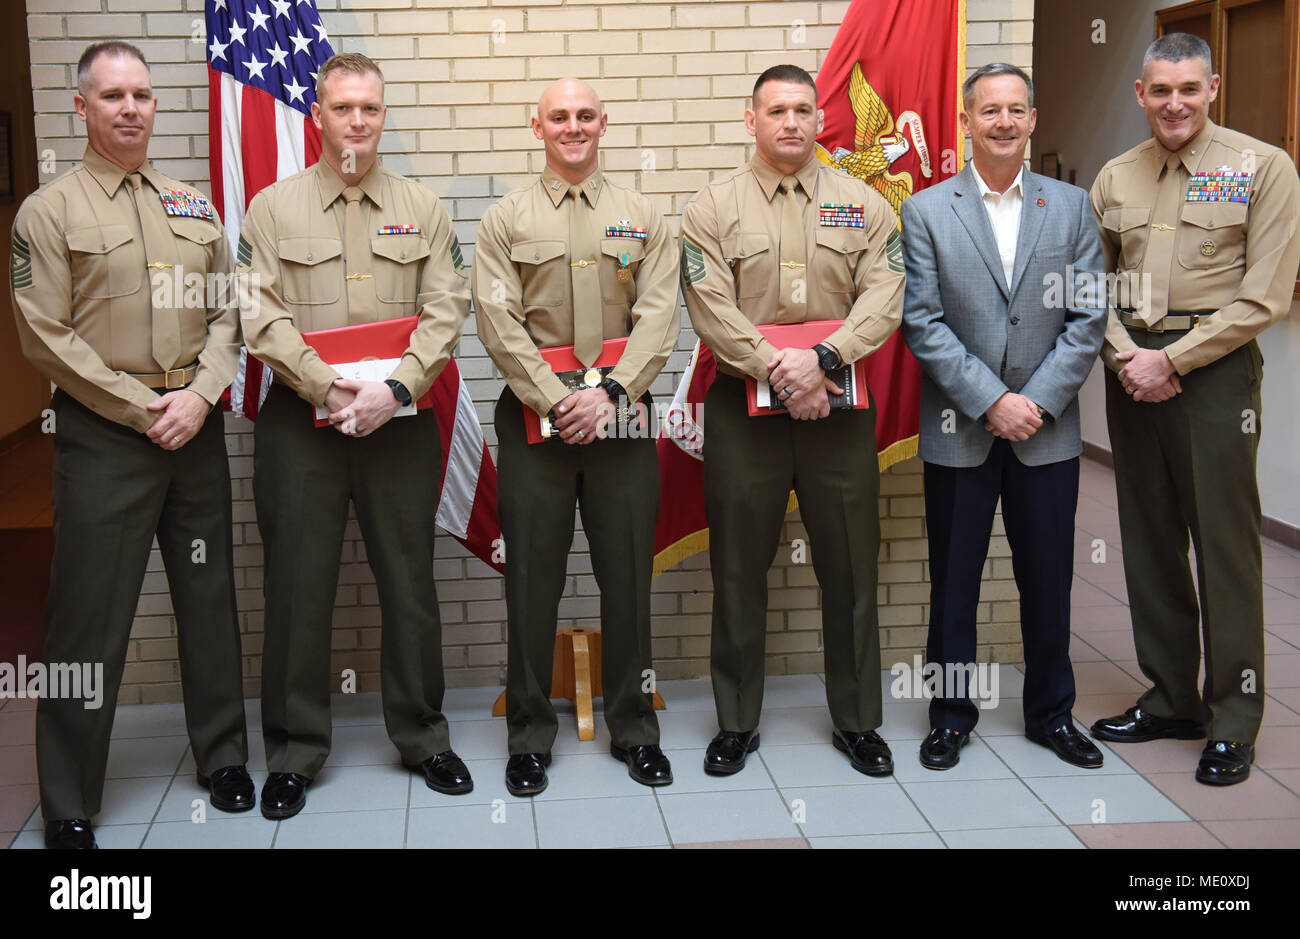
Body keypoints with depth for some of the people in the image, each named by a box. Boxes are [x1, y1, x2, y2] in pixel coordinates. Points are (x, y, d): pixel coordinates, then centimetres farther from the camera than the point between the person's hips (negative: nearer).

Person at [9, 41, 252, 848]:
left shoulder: (194, 207, 13)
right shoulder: (50, 212, -1)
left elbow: (227, 314, 10)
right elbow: (46, 336, -7)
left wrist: (198, 396, -7)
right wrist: (143, 409, -11)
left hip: (196, 430, 4)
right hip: (104, 436, -4)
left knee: (210, 598, 11)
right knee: (90, 616, -1)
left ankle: (224, 757, 27)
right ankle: (69, 808, 10)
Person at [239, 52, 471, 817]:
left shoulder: (422, 209, 8)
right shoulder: (273, 208, 5)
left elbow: (447, 311, 0)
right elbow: (261, 315, -4)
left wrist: (393, 389, -14)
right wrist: (330, 388, -15)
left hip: (400, 422, 1)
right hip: (300, 423, -1)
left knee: (410, 582, 7)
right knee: (299, 587, 4)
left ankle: (423, 737, 22)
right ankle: (295, 751, 16)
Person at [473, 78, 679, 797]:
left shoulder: (641, 218, 10)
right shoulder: (505, 219, 6)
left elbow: (659, 316, 0)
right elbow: (499, 323, -3)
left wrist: (609, 392, -13)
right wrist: (554, 400, -13)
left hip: (620, 415, 1)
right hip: (533, 417, -1)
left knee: (627, 575, 6)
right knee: (532, 580, 3)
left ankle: (634, 729, 19)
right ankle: (530, 737, 15)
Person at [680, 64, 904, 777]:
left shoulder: (863, 205, 8)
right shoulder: (713, 209, 3)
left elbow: (883, 298, -3)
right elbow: (713, 312, -7)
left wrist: (823, 357, -19)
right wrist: (779, 373, -17)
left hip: (841, 408, 1)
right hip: (743, 410, -1)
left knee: (850, 568, 7)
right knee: (739, 570, 6)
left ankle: (856, 721, 22)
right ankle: (736, 723, 19)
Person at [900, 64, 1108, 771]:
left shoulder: (1071, 206, 6)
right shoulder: (926, 212, 0)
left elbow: (1089, 317, 1)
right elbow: (922, 323, -7)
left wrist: (1037, 401, -10)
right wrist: (992, 402, -14)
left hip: (1046, 431, 2)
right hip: (959, 432, -1)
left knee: (1048, 580, 10)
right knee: (953, 581, 8)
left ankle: (1051, 714, 26)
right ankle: (951, 716, 23)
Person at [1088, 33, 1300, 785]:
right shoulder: (1115, 178, 11)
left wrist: (1172, 360, -13)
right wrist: (1125, 354, -6)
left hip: (1214, 369, -5)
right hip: (1132, 373, 5)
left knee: (1226, 545, -3)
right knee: (1149, 540, 10)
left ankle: (1233, 722, 7)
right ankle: (1171, 700, 23)